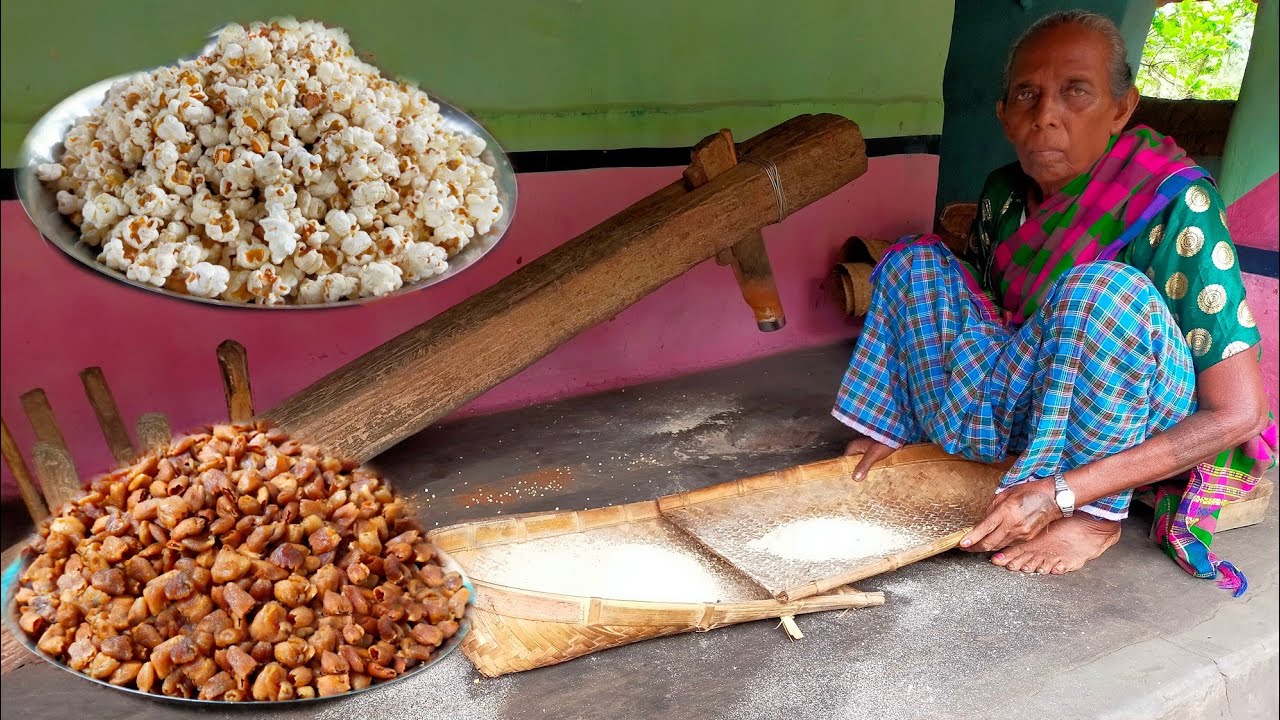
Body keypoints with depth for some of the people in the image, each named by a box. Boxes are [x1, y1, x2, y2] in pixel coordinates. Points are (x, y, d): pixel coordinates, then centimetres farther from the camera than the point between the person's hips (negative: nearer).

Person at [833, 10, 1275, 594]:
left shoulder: (1172, 205, -24)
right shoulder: (1004, 194, -5)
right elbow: (972, 306, 13)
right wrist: (893, 422, 2)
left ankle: (1096, 518, -18)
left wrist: (1062, 494, -32)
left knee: (1104, 289, -36)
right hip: (1028, 403, 6)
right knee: (914, 260, 0)